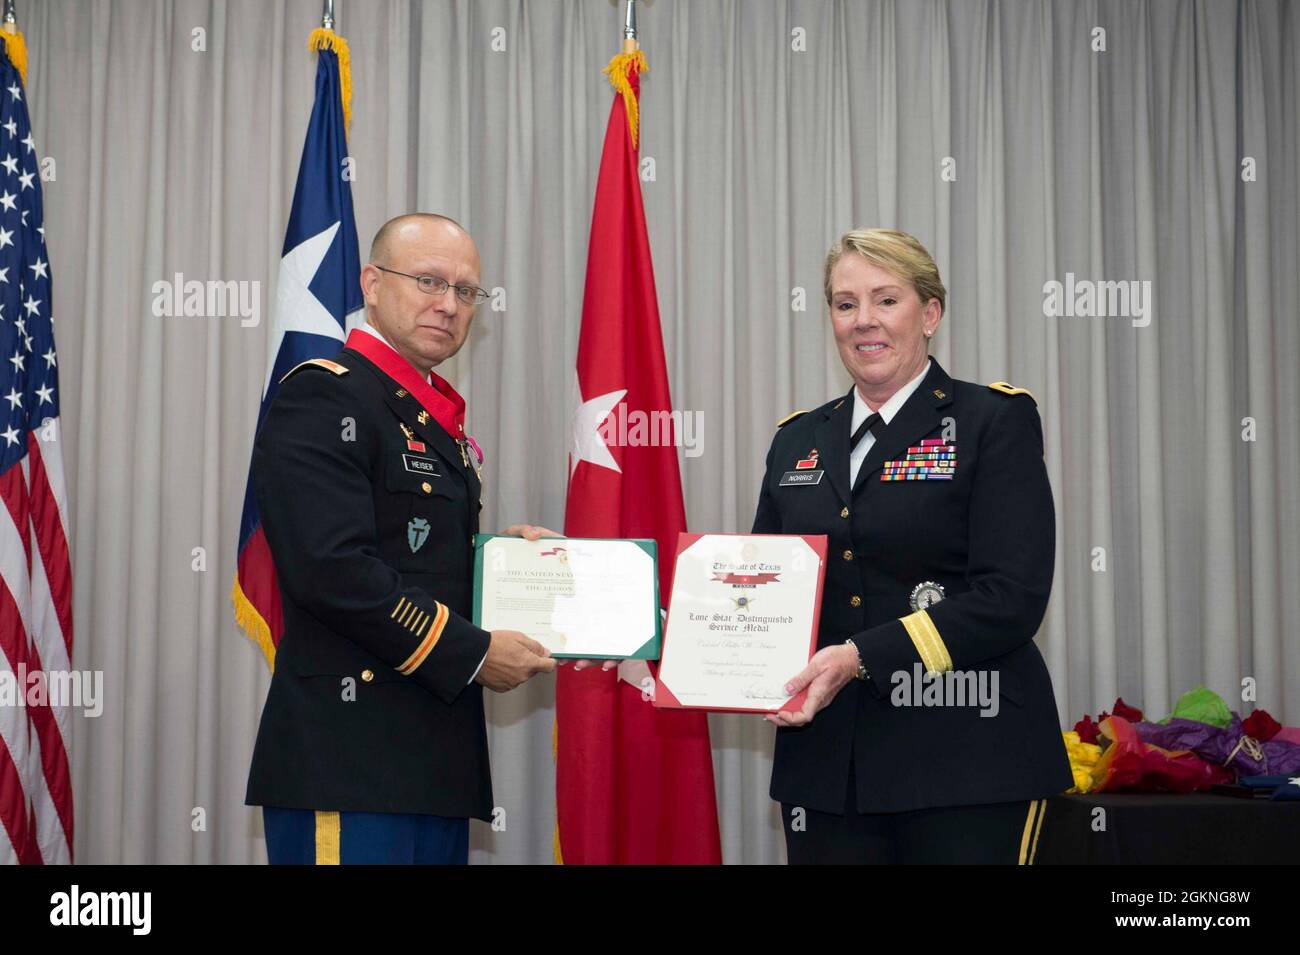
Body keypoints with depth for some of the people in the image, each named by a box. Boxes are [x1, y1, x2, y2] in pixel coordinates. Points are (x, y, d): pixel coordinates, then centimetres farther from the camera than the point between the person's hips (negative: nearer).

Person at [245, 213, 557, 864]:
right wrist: (472, 654, -16)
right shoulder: (323, 398, -9)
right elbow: (329, 567, -21)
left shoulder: (438, 419, 20)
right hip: (349, 759, -9)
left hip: (438, 760, 9)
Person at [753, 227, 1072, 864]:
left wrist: (862, 657, -21)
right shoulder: (797, 440, 14)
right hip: (825, 760, 4)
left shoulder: (997, 420, -2)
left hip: (965, 759, -4)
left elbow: (1011, 597, -12)